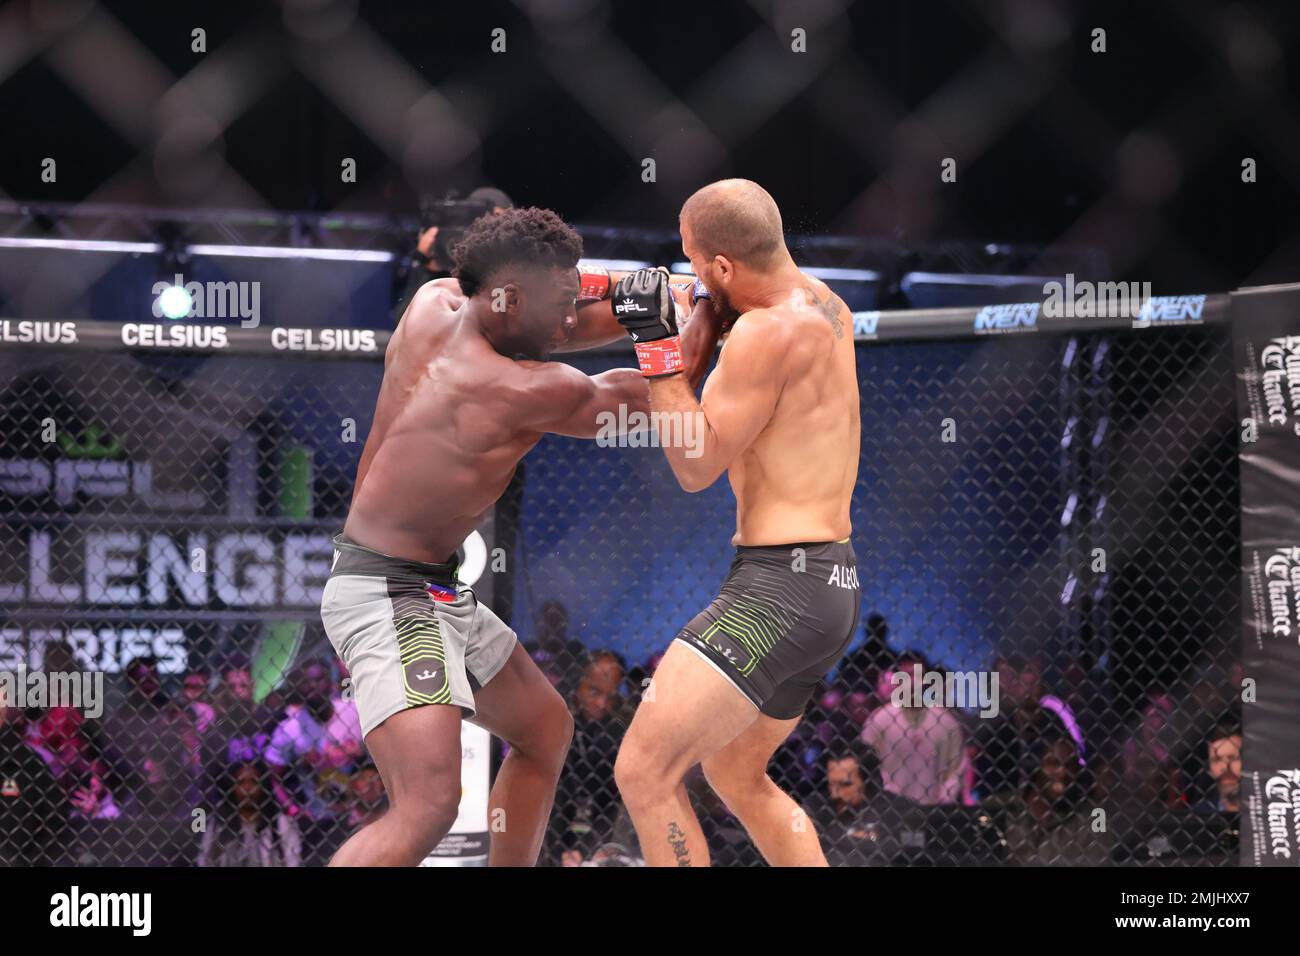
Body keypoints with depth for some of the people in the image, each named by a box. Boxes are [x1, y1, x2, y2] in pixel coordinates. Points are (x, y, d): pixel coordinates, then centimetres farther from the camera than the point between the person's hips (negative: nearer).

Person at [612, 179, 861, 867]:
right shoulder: (824, 307, 10)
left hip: (781, 587, -11)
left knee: (643, 773, -14)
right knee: (732, 772, 28)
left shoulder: (770, 333, -18)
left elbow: (697, 466, -14)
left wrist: (656, 344, -15)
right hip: (829, 585, 11)